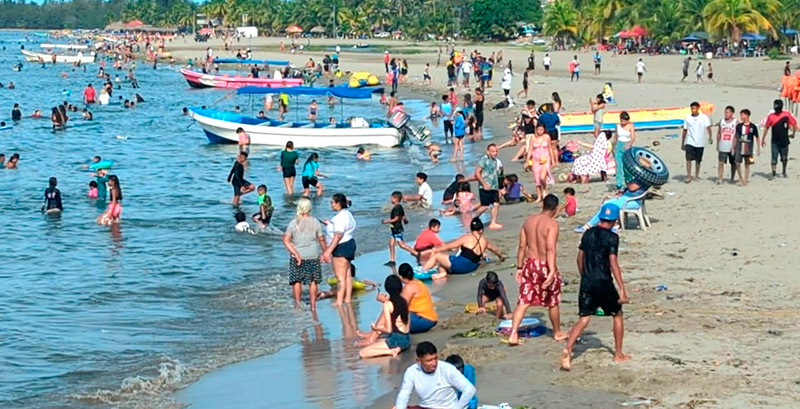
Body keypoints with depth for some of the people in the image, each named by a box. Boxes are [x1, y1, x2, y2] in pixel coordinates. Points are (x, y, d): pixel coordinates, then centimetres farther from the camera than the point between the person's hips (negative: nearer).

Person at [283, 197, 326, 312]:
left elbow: (286, 240, -14)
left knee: (297, 281, 9)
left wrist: (296, 254, -14)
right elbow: (321, 239, 0)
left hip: (297, 256, -1)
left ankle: (298, 304, 9)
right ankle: (313, 305, 12)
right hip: (313, 256, 1)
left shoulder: (293, 223, -7)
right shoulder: (315, 222, -4)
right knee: (313, 281, 10)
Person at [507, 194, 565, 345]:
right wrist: (552, 272, -29)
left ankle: (513, 335, -6)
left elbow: (522, 246, 7)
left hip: (529, 263, 5)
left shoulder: (528, 221, 5)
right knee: (553, 302, 15)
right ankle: (557, 333, 31)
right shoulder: (552, 223, -14)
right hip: (545, 265, -5)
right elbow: (550, 249, -24)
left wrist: (519, 267, 14)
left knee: (523, 301, 5)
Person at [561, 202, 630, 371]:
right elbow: (613, 264, -16)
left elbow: (580, 258, 14)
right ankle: (618, 354, 23)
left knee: (584, 318, 3)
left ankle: (567, 349, -19)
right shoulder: (612, 237, -10)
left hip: (587, 282, 5)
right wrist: (622, 289, -15)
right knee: (617, 315, 16)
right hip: (604, 282, -5)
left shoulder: (588, 233, 9)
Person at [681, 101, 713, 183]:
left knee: (698, 160, 9)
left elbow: (708, 127, -14)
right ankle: (688, 176, -12)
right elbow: (684, 131, 10)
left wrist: (710, 136, -32)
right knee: (689, 159, -12)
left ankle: (697, 176, 23)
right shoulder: (687, 118, 4)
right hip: (689, 142, 0)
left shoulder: (704, 117, -2)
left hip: (700, 143, 0)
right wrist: (682, 143, 10)